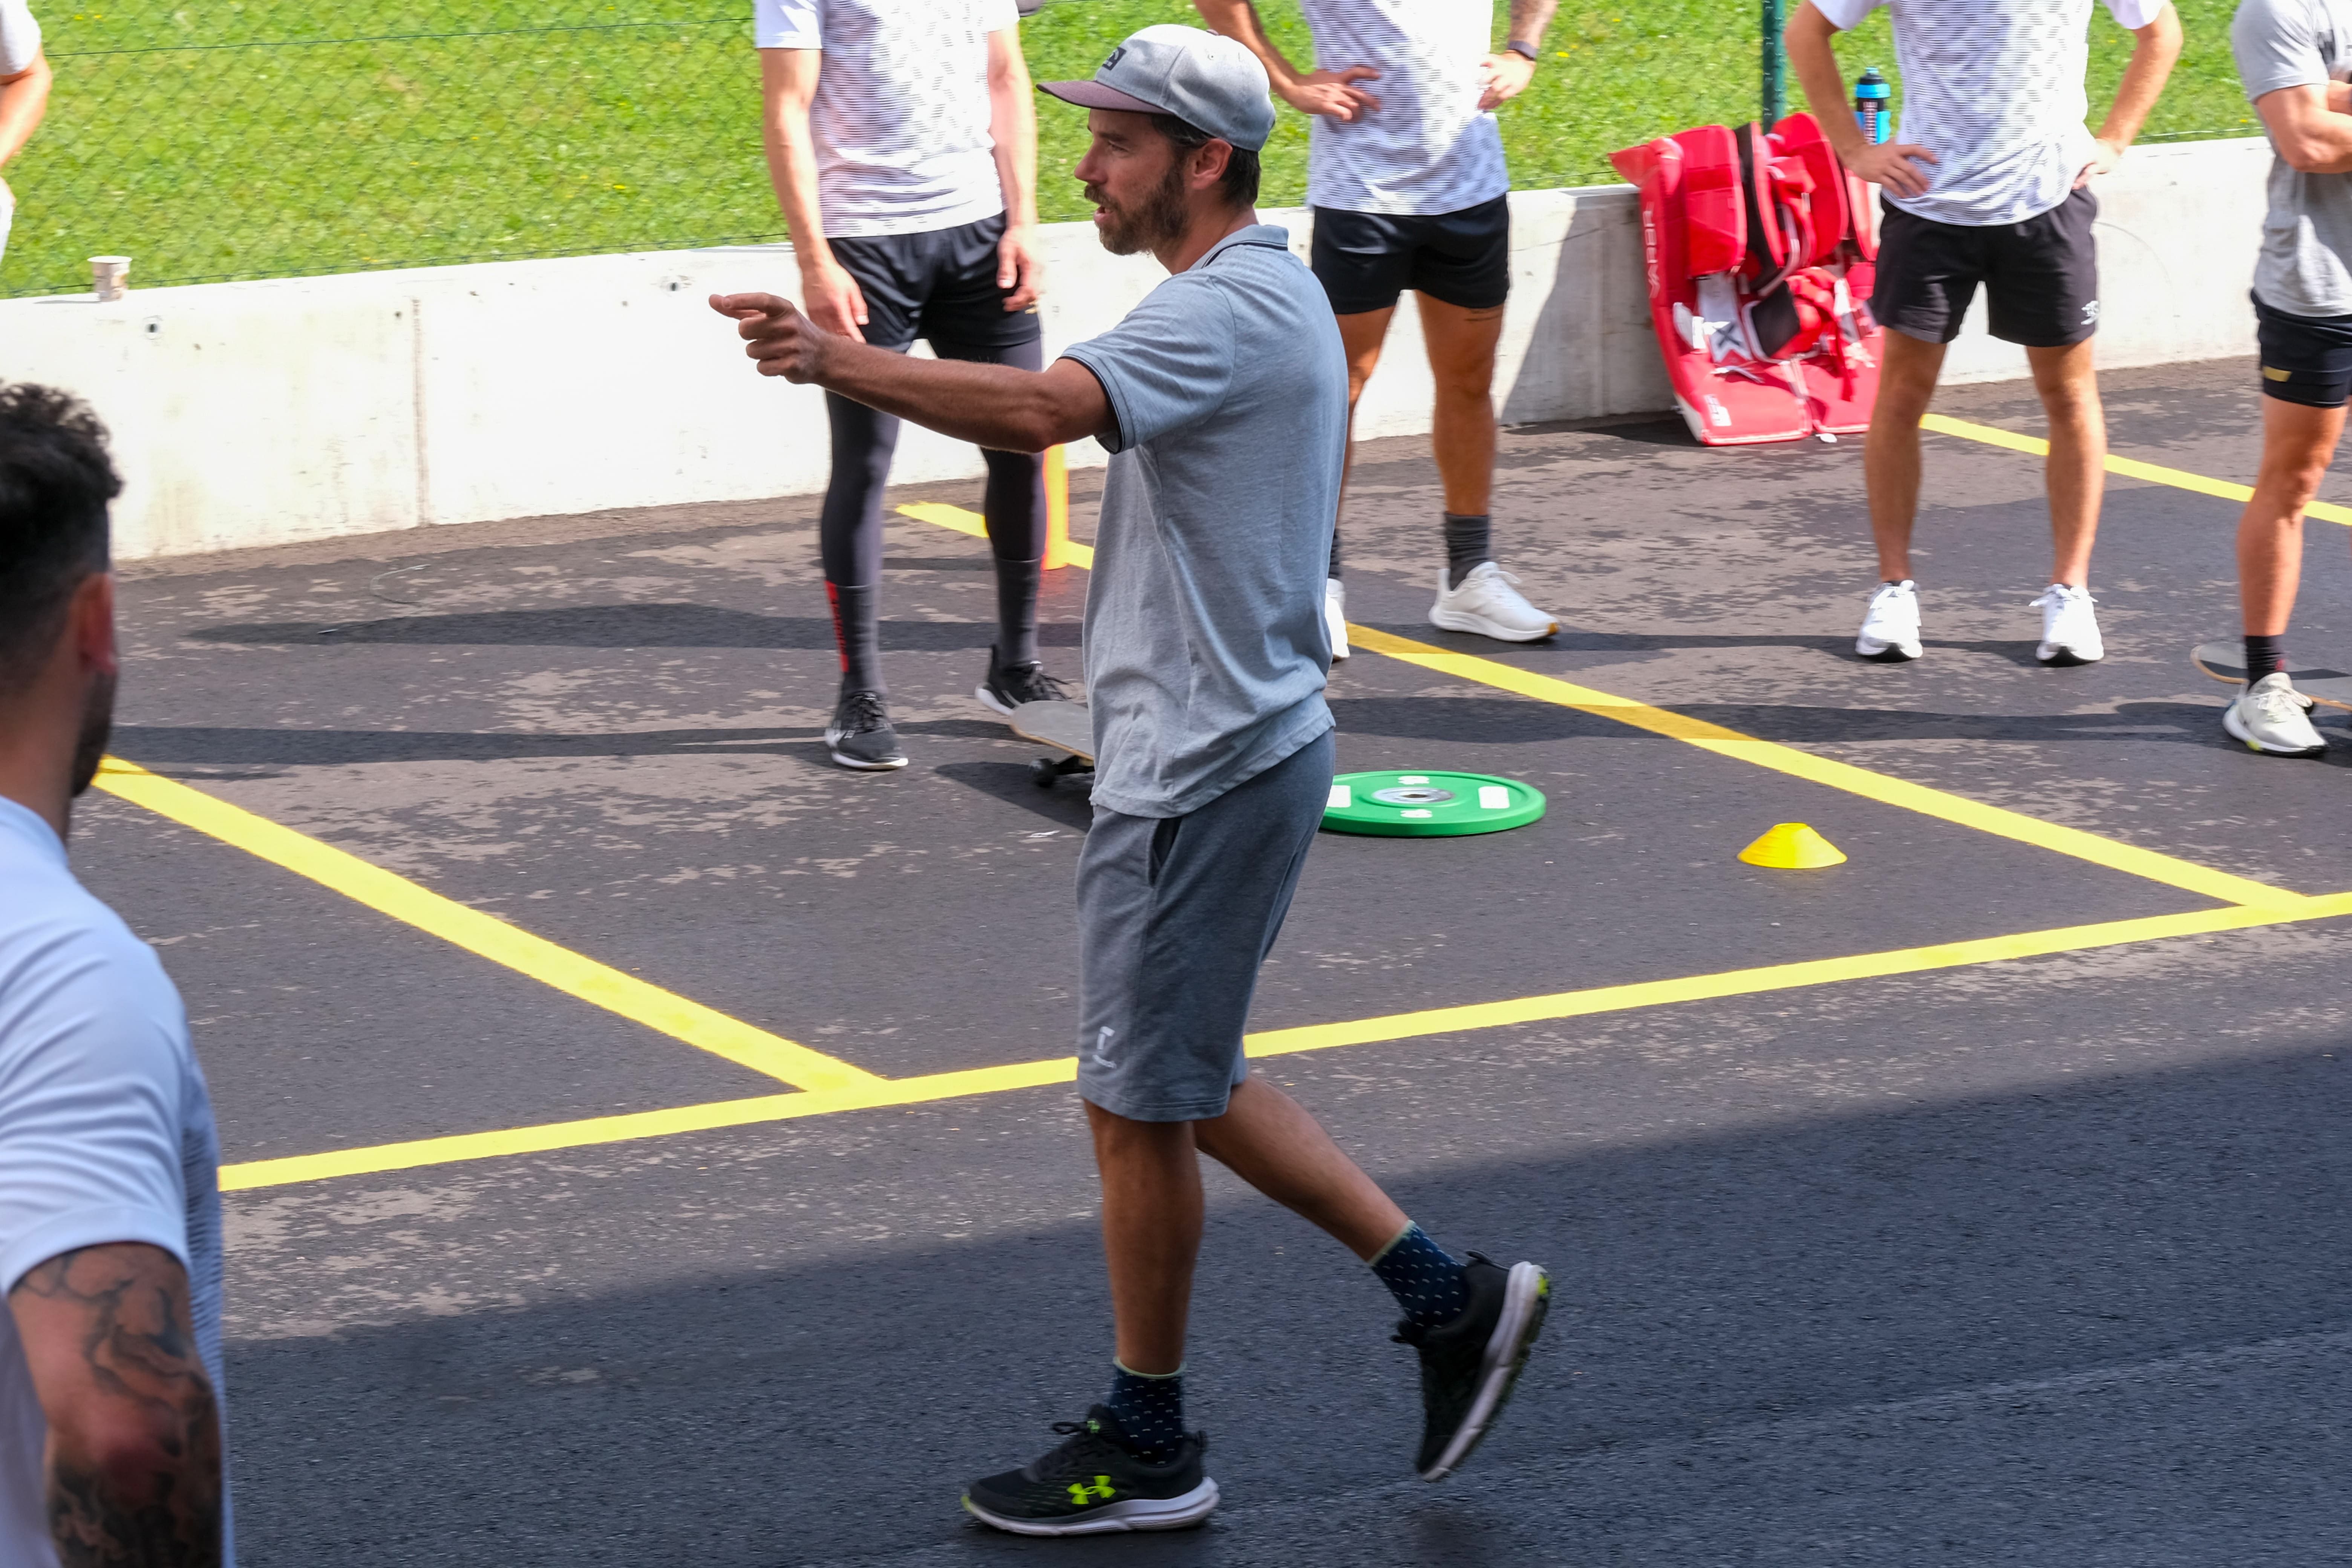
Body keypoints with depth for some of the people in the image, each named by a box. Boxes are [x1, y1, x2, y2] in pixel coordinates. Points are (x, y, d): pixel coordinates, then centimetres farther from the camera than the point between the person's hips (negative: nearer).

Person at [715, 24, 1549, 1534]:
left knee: (1140, 1103, 2)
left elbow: (1044, 408, -38)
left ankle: (1147, 1452, 15)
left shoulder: (1227, 313, -21)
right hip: (1228, 745, 11)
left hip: (1203, 773, -11)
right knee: (1182, 1086, 18)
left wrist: (837, 360, -39)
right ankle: (1450, 1296, 20)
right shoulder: (1274, 295, 14)